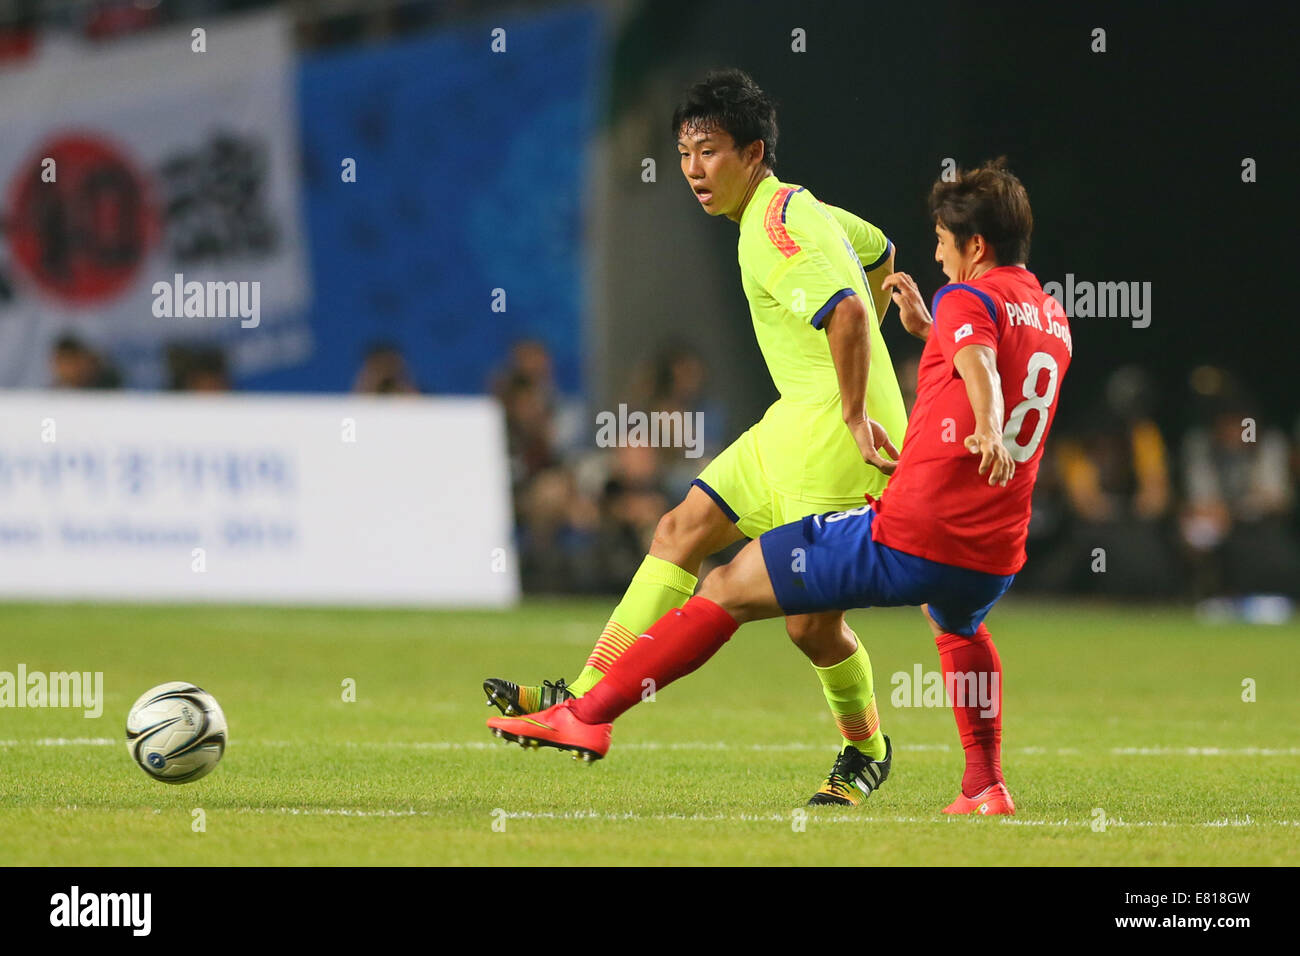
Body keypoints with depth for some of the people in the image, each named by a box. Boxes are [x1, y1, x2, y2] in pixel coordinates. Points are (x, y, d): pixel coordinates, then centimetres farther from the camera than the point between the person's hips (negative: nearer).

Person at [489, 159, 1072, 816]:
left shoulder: (967, 299, -4)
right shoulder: (1054, 322, 19)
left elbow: (979, 365, -27)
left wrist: (987, 429, -45)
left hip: (905, 540, -7)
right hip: (994, 561, 7)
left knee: (728, 589, 1)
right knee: (958, 625, 43)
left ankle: (589, 713, -3)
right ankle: (985, 787, 33)